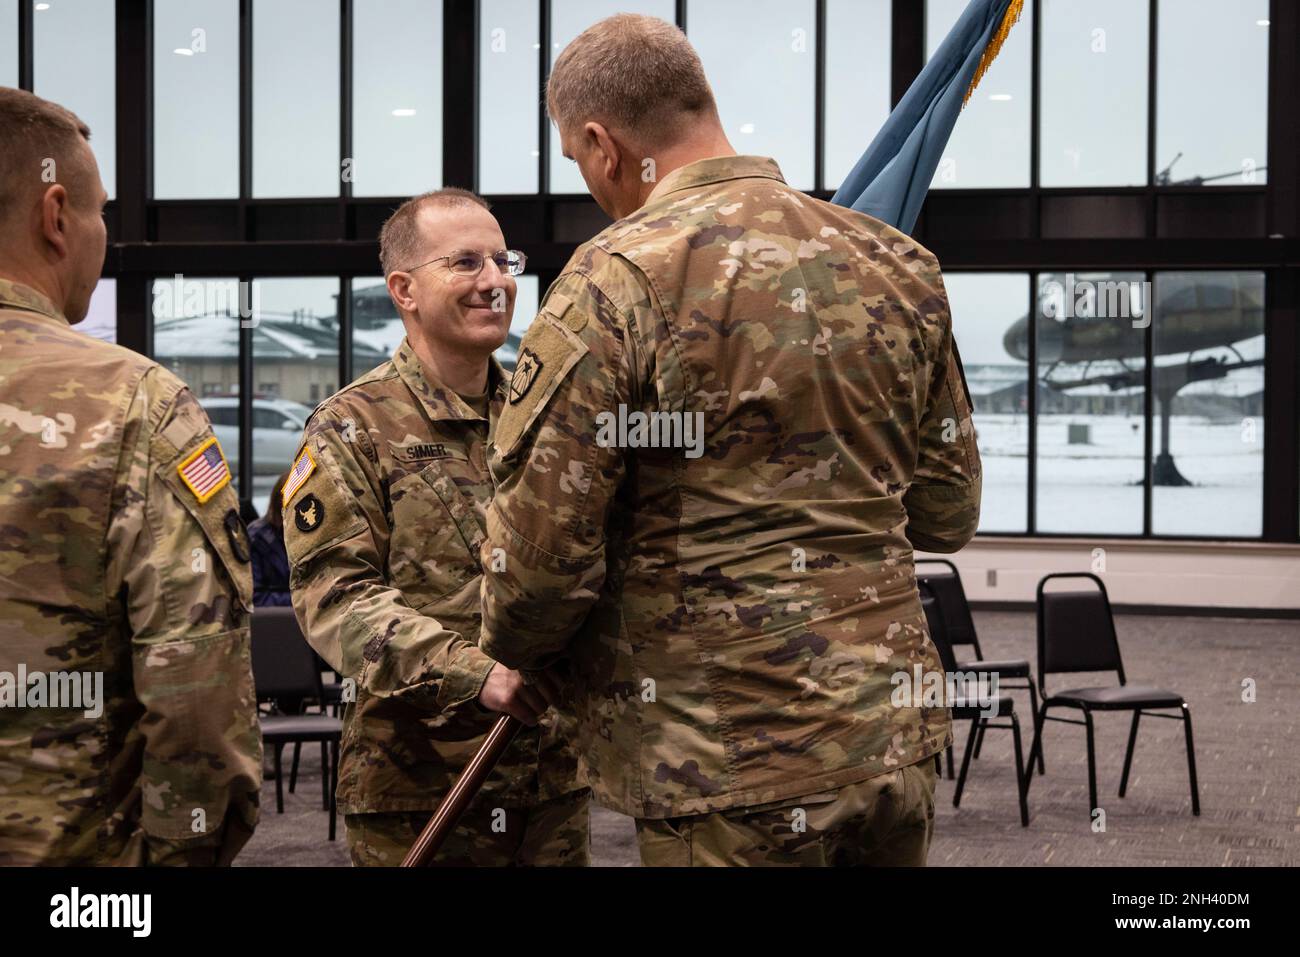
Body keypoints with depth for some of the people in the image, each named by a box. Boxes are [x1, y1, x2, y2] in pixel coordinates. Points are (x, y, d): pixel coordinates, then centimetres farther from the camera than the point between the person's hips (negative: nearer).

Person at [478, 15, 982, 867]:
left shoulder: (616, 282, -12)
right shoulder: (898, 264, 5)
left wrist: (517, 651, 8)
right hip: (896, 738, 6)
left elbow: (543, 549, -13)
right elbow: (947, 514, 12)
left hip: (733, 767, -6)